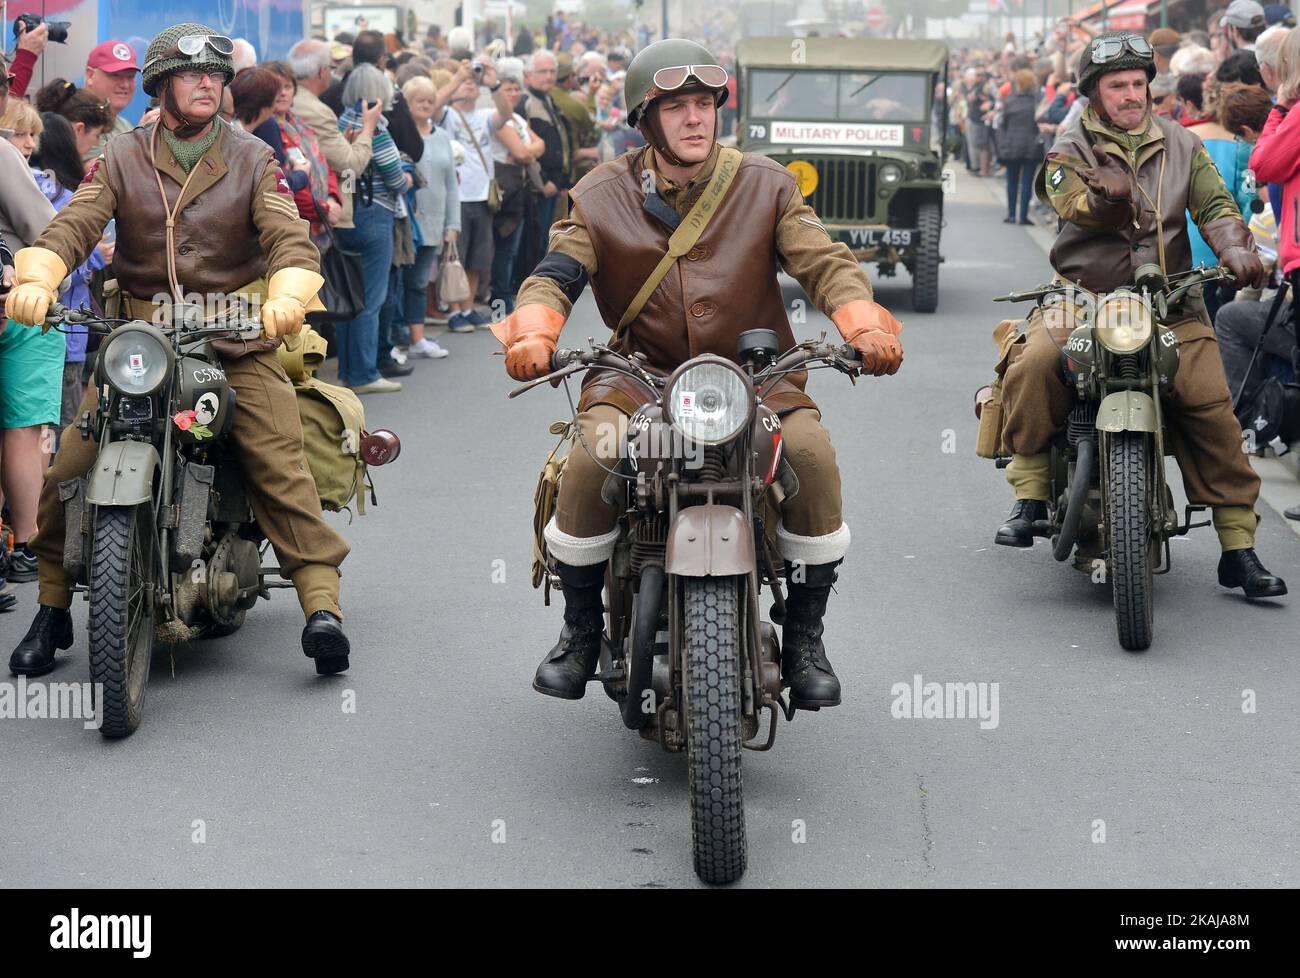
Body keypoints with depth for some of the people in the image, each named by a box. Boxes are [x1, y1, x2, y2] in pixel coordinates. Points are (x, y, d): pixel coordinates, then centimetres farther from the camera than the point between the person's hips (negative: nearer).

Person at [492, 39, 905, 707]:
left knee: (812, 453, -28)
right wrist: (534, 334, -30)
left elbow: (823, 262, -5)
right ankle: (581, 630, -6)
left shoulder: (765, 185, 6)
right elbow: (556, 273, -6)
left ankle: (804, 639, -9)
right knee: (591, 458, -30)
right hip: (639, 373, 0)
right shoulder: (602, 195, 6)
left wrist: (865, 326, -26)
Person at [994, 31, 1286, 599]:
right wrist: (1105, 197, -39)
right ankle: (1030, 496, -16)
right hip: (1083, 296, -2)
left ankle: (1239, 549, -6)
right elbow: (1070, 203, -15)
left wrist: (1235, 249, -16)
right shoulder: (1071, 147, 4)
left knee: (1211, 408, -13)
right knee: (1033, 367, -31)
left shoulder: (1180, 145, 14)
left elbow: (1215, 205, 5)